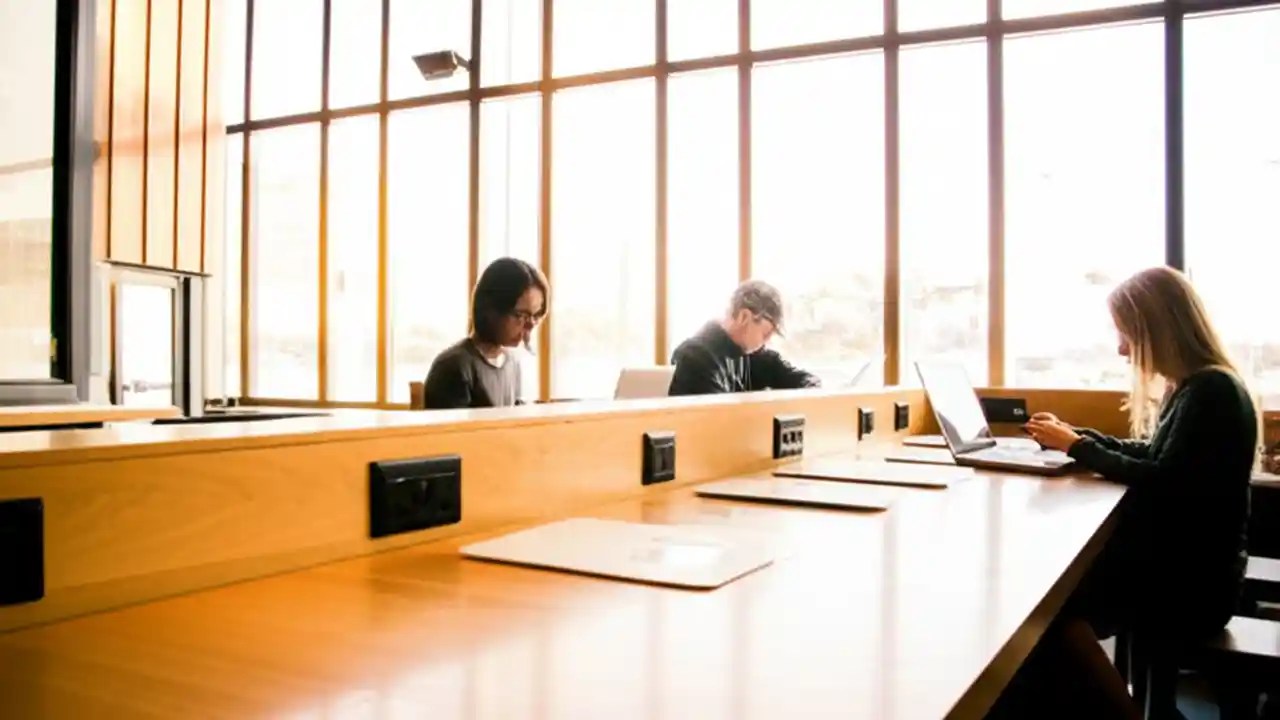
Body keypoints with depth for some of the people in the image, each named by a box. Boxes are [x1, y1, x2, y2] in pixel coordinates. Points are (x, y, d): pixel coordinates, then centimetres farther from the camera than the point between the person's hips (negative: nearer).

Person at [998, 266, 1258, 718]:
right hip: (1174, 563, 9)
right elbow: (1153, 456, 21)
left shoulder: (1212, 391, -16)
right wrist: (1077, 436, 12)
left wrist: (1077, 448, -11)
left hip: (1194, 582, -9)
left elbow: (1164, 481, -21)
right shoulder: (1194, 387, 14)